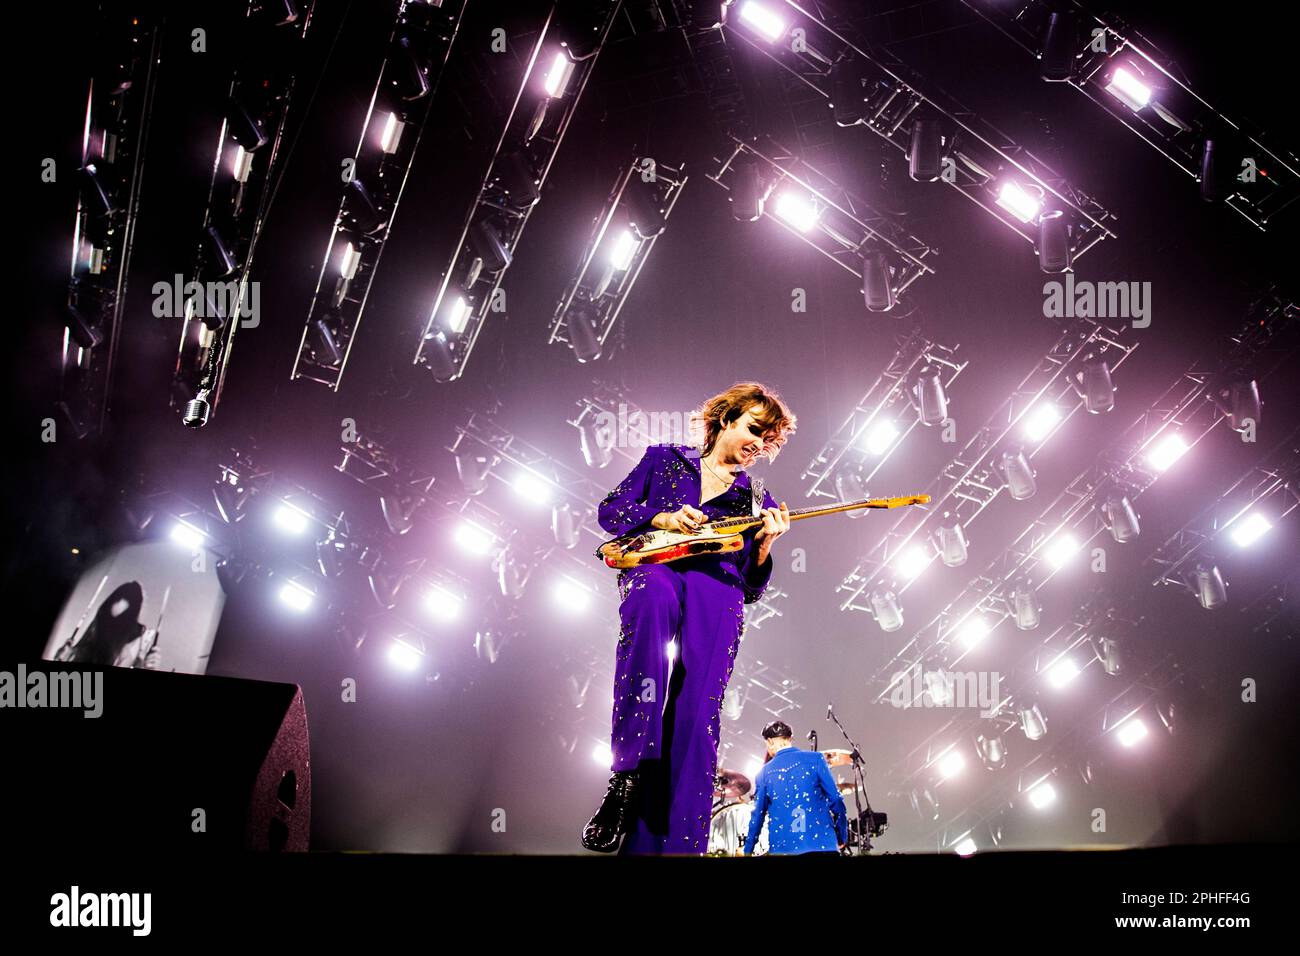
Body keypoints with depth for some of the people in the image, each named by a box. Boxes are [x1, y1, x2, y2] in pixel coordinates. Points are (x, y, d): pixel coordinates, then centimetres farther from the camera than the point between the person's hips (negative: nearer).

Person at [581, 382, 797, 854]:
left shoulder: (756, 499, 27)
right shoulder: (665, 459, 23)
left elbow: (752, 588, 21)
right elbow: (610, 510, 16)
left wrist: (764, 543, 2)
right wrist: (660, 518, -1)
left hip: (717, 589, 3)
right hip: (653, 567, -2)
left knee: (696, 718, -18)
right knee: (655, 597, -42)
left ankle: (670, 844, -26)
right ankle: (628, 773, -45)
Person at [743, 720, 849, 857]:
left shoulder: (764, 773, 8)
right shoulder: (815, 759, 1)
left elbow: (757, 816, 13)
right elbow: (835, 800, -2)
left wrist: (747, 851, 24)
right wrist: (842, 838, 9)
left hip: (781, 848, 2)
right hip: (821, 845, -2)